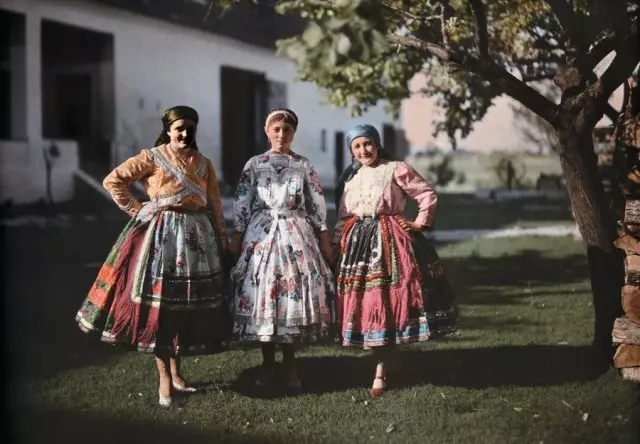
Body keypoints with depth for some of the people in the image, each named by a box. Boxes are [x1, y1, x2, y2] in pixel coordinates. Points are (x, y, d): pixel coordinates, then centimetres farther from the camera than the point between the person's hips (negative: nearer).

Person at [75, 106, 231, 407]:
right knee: (160, 302, -5)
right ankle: (164, 379, 2)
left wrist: (222, 239, 9)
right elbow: (112, 181, -2)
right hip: (161, 235, -4)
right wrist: (137, 209, -5)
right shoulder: (152, 158, -2)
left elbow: (214, 206, 12)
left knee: (189, 304, 8)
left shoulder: (203, 164, 11)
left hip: (197, 235, 5)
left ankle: (176, 372, 21)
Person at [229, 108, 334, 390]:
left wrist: (324, 237, 4)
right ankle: (268, 362, 11)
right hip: (261, 232, 0)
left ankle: (289, 361, 10)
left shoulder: (303, 165, 8)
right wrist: (237, 235, 0)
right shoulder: (254, 164, 6)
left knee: (295, 288, -3)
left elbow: (317, 203, 8)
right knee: (262, 290, -1)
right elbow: (242, 202, 5)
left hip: (296, 233, 0)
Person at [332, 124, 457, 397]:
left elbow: (427, 194, 2)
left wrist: (420, 222, -4)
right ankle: (381, 365, 11)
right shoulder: (350, 177, 16)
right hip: (357, 242, 5)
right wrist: (336, 243, 9)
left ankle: (381, 371, -4)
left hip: (390, 240, -5)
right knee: (364, 302, 1)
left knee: (387, 302, -8)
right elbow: (343, 216, 16)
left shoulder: (396, 169, 1)